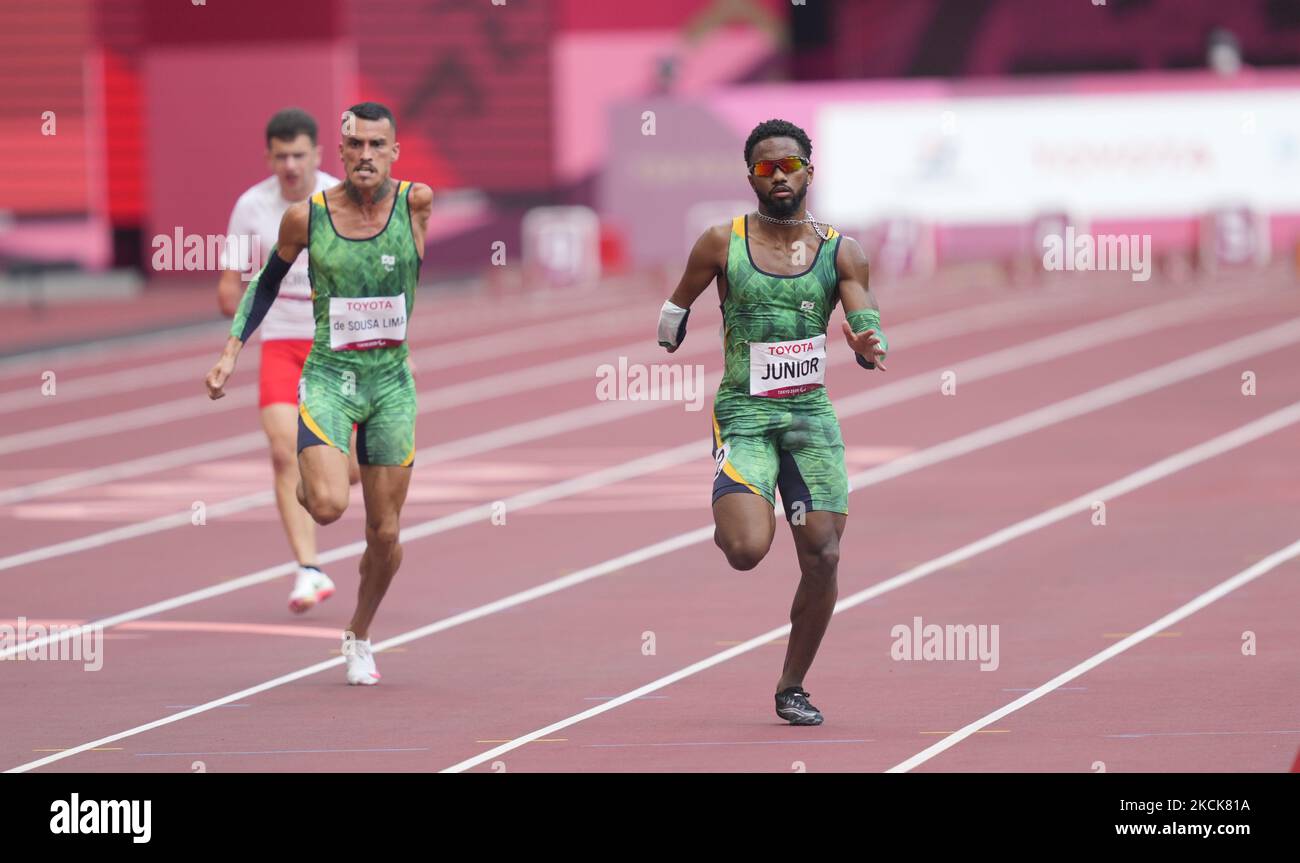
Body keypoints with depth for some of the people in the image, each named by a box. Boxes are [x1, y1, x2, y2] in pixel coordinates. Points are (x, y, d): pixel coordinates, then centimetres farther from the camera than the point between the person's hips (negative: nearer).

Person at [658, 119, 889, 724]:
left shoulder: (839, 252, 4)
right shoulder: (722, 244, 0)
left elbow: (869, 325, -5)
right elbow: (675, 310, 14)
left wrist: (869, 347, -24)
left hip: (811, 413, 2)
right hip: (744, 411, -2)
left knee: (822, 556, -4)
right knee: (746, 550, -22)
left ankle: (793, 686, 14)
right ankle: (727, 516, 17)